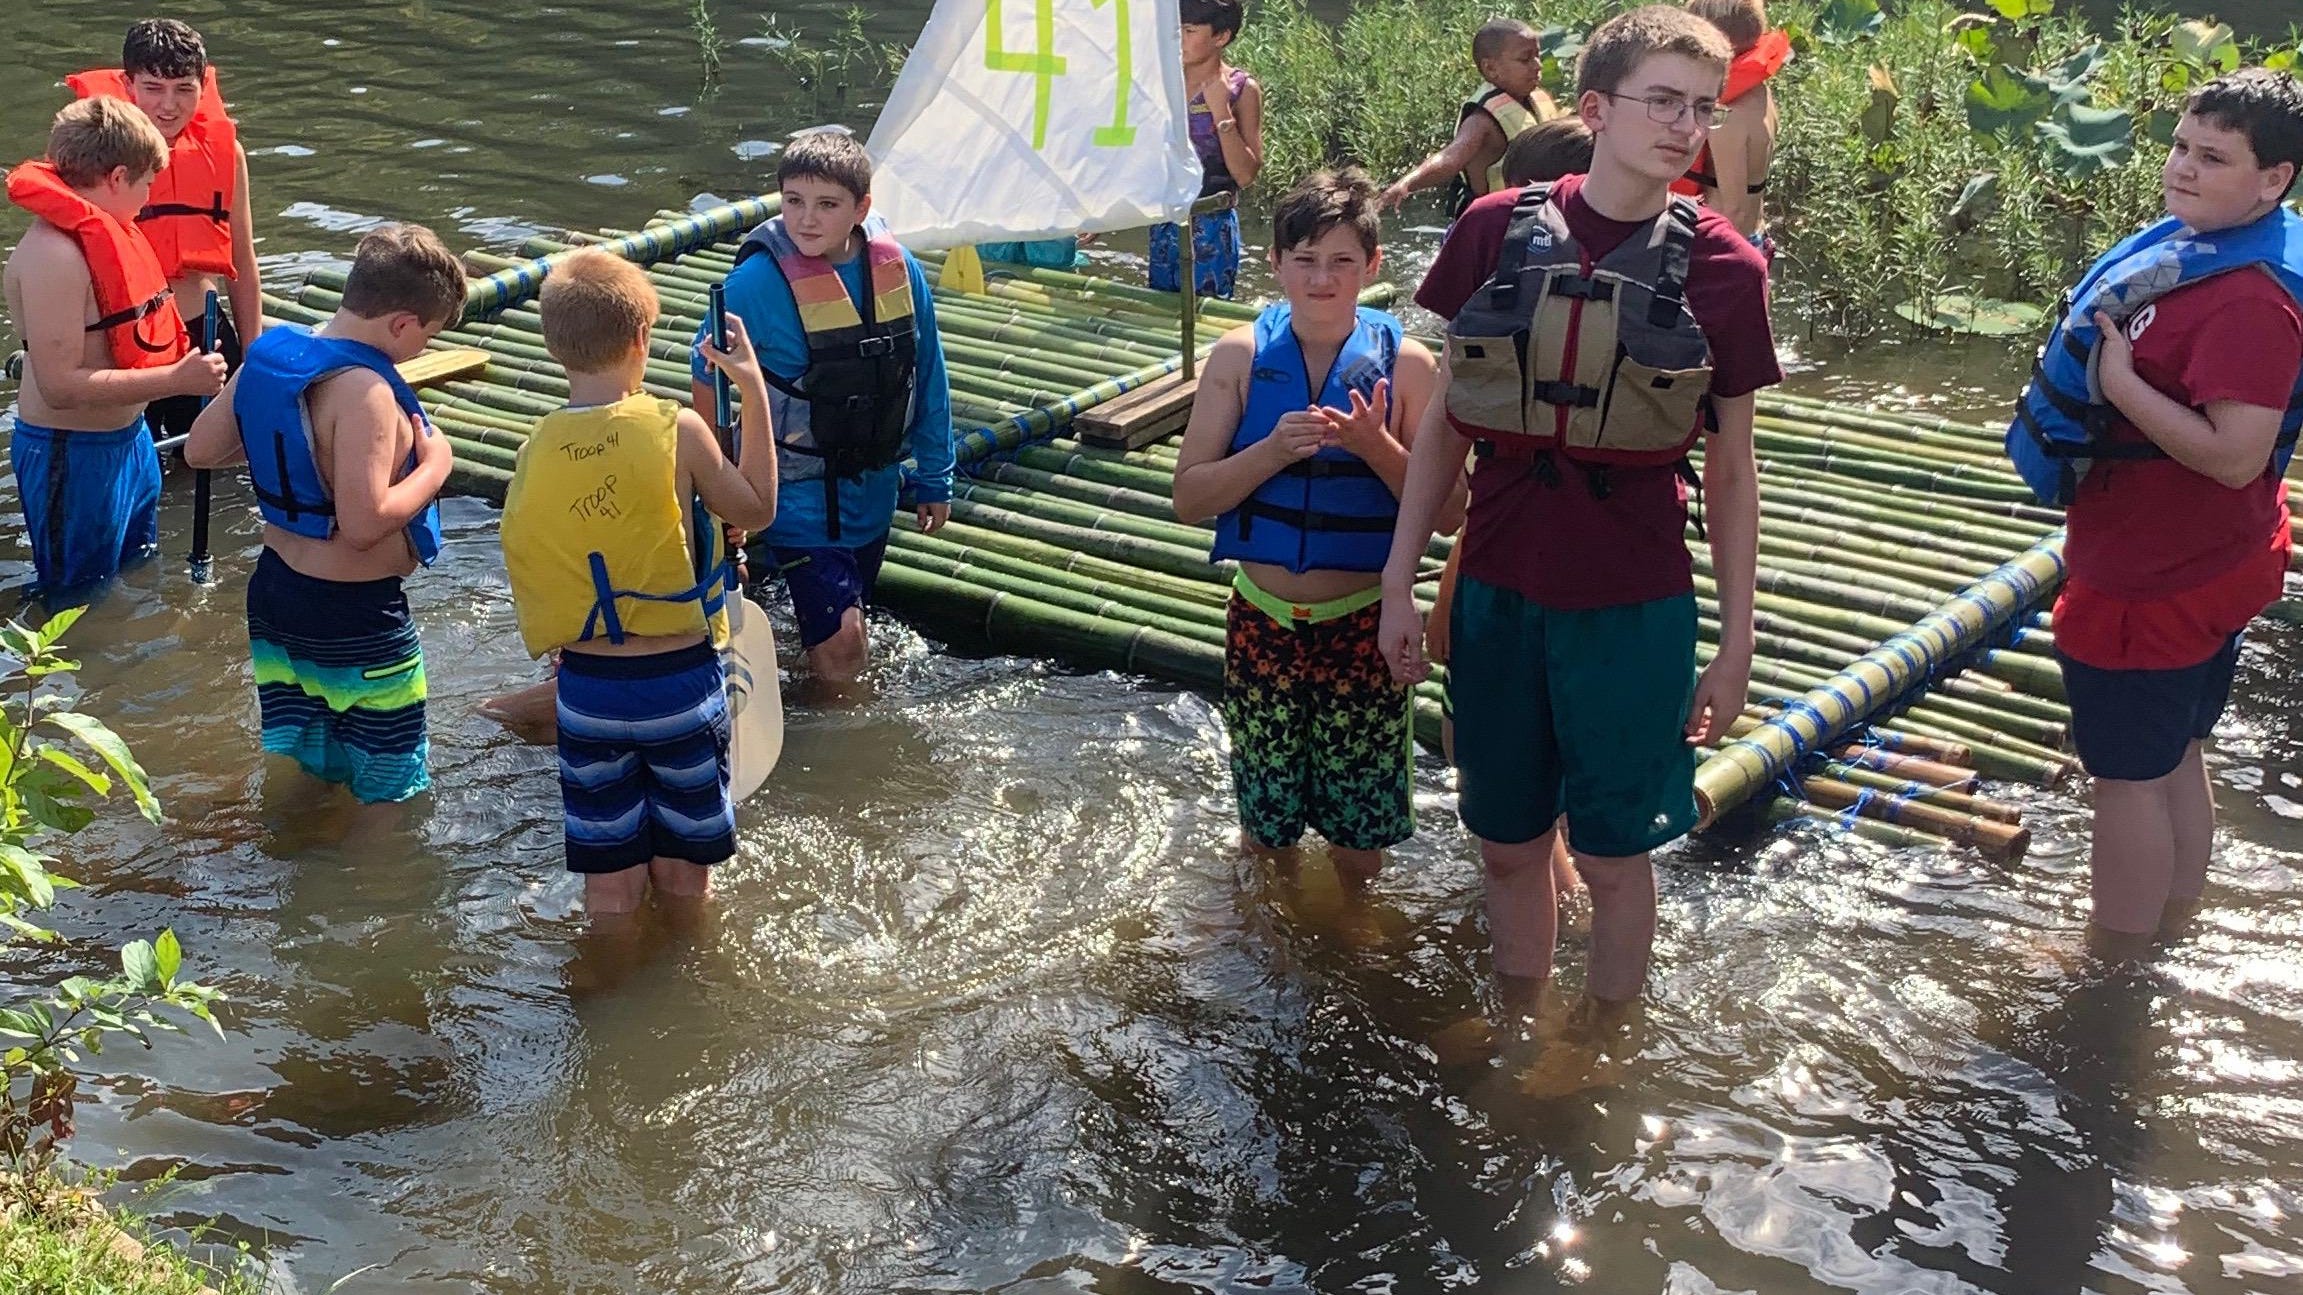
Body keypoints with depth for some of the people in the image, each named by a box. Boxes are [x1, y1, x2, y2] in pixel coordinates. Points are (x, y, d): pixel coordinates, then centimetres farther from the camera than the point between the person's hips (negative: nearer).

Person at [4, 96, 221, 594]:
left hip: (128, 437, 10)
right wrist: (178, 379, -28)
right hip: (71, 457, -10)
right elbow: (61, 385, -30)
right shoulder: (52, 253, -26)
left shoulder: (98, 231, 5)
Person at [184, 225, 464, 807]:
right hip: (356, 619, -8)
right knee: (391, 792, 8)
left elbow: (200, 449, 10)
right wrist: (434, 466, -17)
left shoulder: (270, 353, -1)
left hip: (273, 588, 8)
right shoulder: (364, 392, -27)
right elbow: (364, 524, -31)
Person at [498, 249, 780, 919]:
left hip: (587, 686, 2)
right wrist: (756, 397, 7)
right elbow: (757, 510, 2)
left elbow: (530, 577, 1)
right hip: (681, 681, -2)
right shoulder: (676, 430, -14)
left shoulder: (534, 452, -6)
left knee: (611, 887, 14)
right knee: (683, 882, 14)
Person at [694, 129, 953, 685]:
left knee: (845, 629, 18)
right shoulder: (758, 280, -18)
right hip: (798, 491, -4)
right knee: (839, 643, -11)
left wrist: (933, 478, 10)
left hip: (872, 488, 5)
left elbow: (928, 378, 5)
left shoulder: (899, 269, -6)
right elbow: (708, 374, -6)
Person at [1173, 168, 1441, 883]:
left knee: (1360, 835, 9)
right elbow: (1190, 497, -4)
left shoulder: (1405, 363, -6)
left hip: (1363, 627, -1)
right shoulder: (1241, 355, -3)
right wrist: (1274, 451, -19)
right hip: (1262, 621, 1)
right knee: (1265, 825, 14)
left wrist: (1375, 446, -22)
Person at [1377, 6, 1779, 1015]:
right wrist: (1398, 582, 2)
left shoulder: (1723, 269, -5)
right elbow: (1443, 422, 4)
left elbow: (1730, 474, 0)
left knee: (1612, 851, 10)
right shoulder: (1495, 233, -3)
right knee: (1507, 843, 15)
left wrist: (1736, 646, 0)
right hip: (1498, 590, 2)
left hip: (1632, 607, -1)